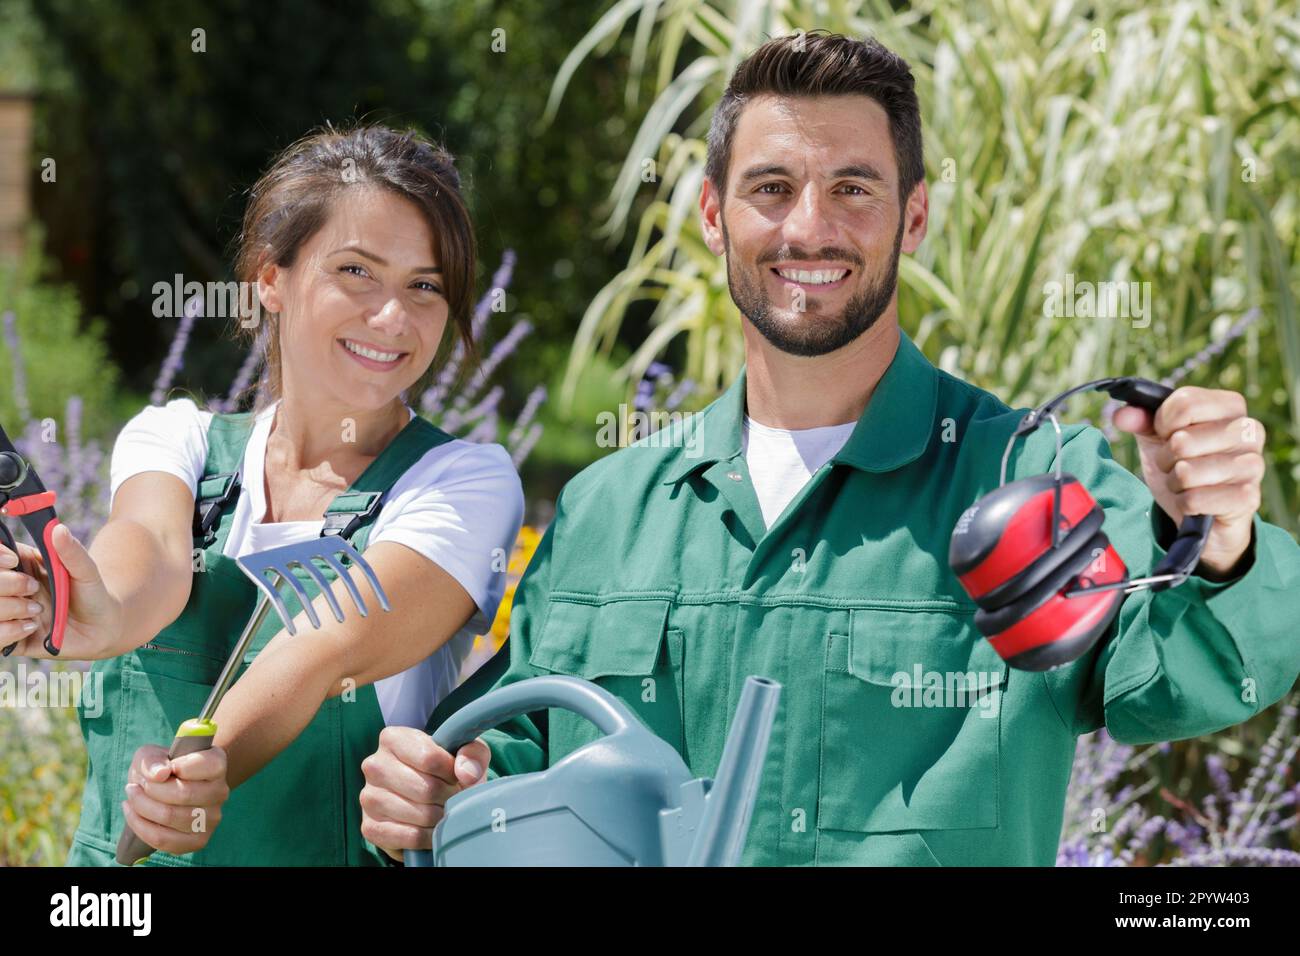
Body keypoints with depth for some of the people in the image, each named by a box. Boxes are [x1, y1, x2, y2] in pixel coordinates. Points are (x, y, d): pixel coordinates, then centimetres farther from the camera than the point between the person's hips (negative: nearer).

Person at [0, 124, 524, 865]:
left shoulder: (467, 482, 1)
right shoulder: (177, 441, 10)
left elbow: (338, 643, -16)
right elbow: (155, 546, -12)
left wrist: (205, 772, -33)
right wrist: (105, 613, -35)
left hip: (344, 851, -2)